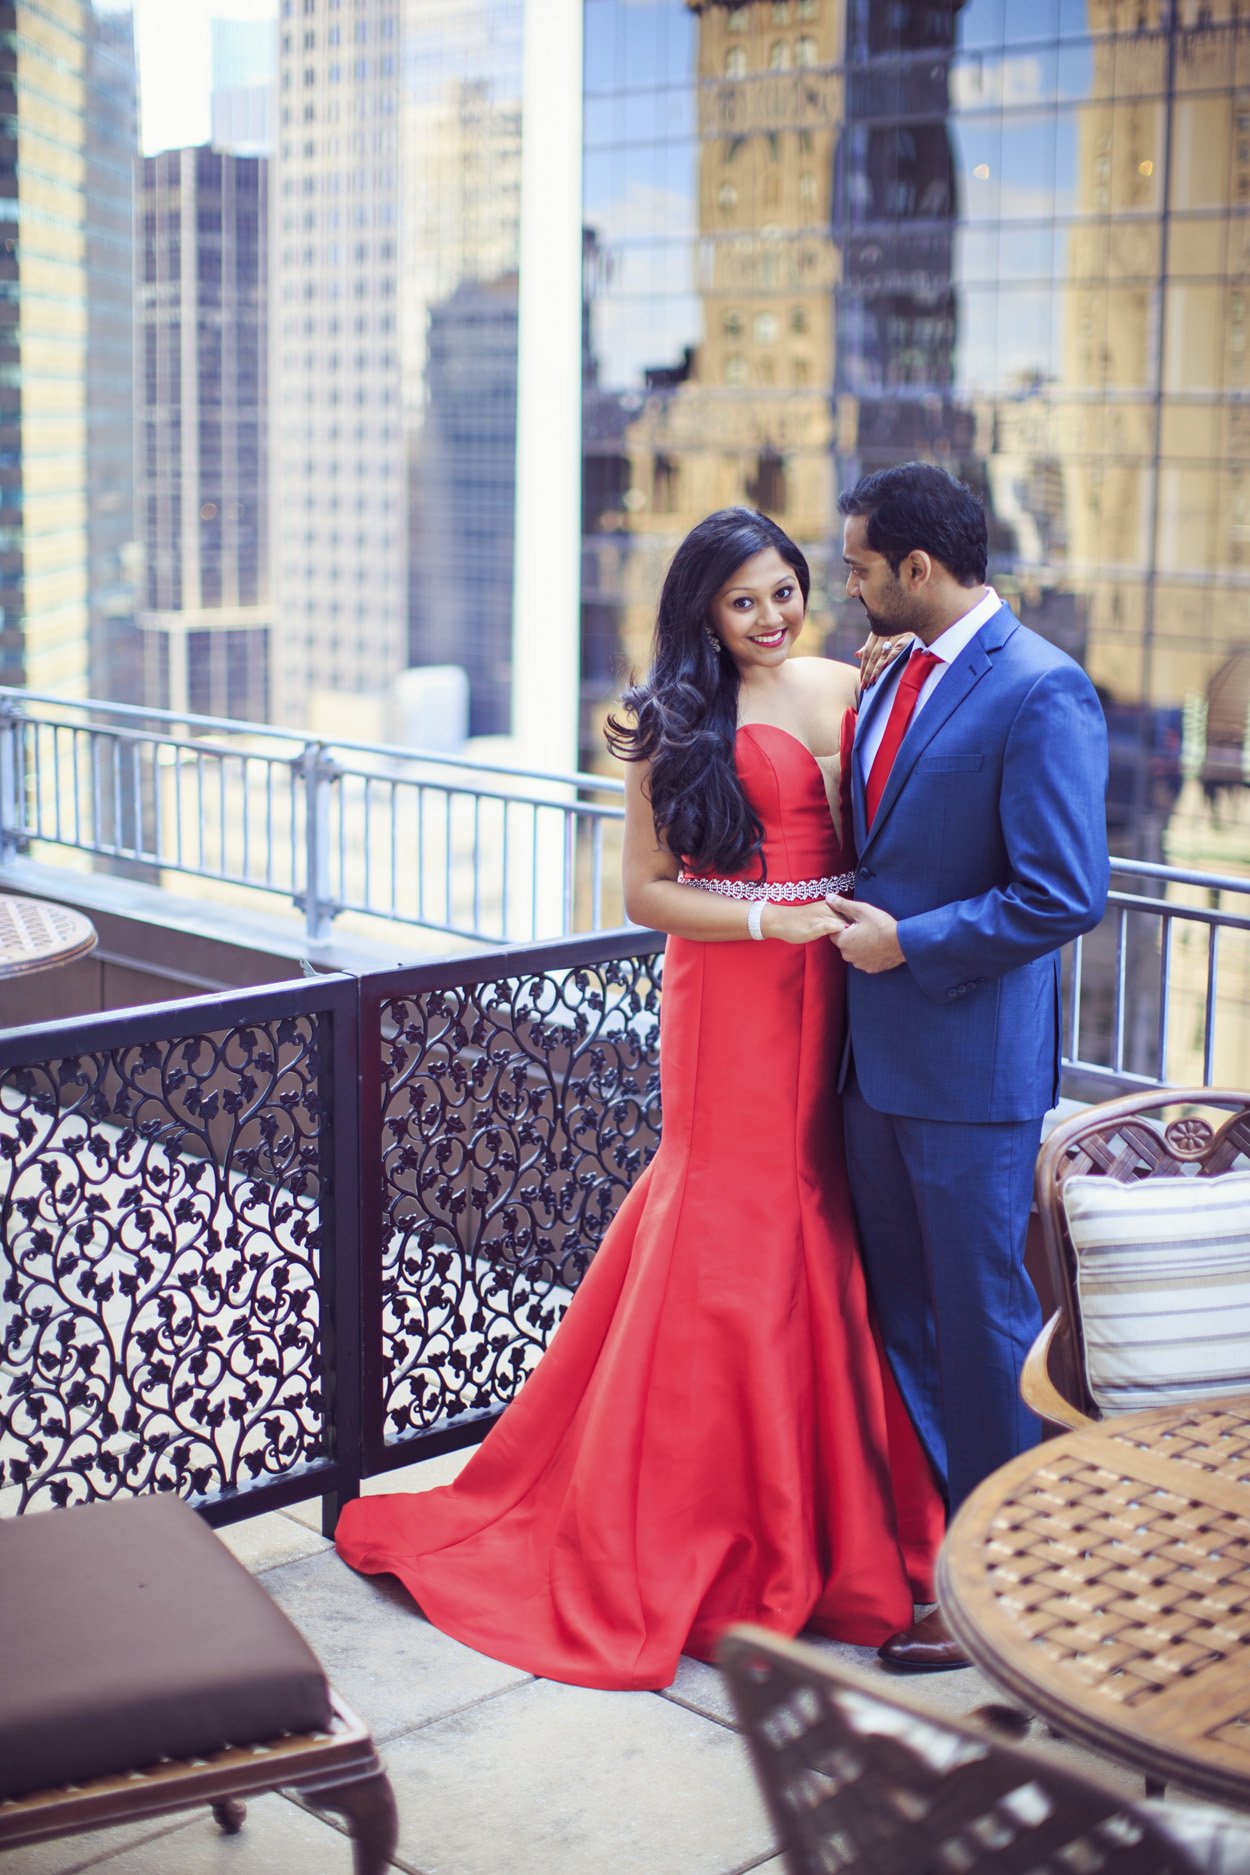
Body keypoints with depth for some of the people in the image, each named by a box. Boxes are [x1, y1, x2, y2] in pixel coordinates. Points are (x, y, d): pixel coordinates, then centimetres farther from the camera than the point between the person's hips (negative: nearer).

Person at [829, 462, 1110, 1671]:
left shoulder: (1040, 693, -16)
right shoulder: (894, 683, 11)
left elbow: (1066, 894, -21)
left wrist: (909, 944, -16)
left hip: (971, 1068, -8)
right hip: (879, 1055, 8)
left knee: (982, 1319, 4)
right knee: (899, 1310, 16)